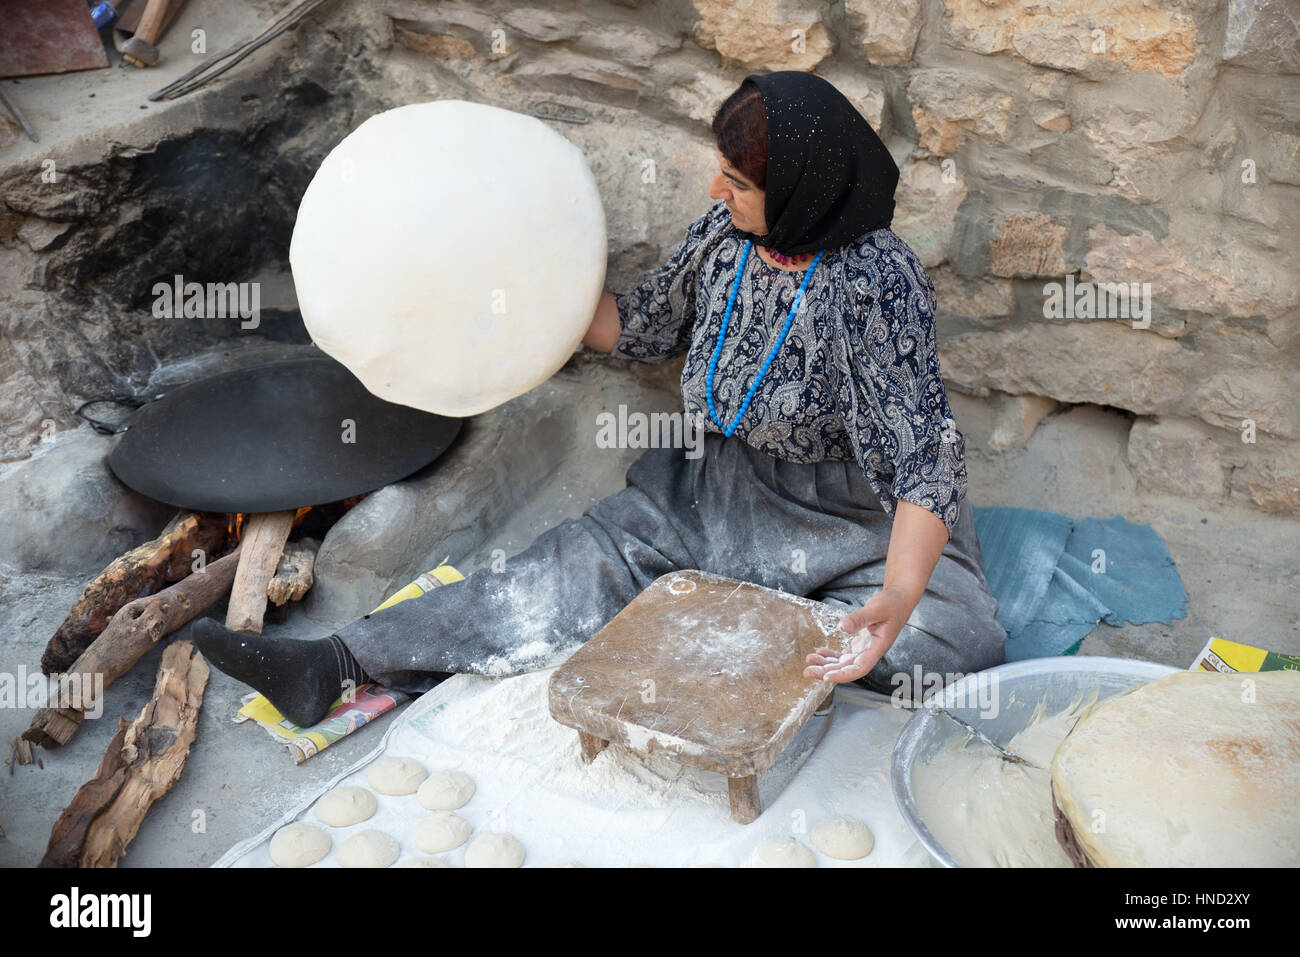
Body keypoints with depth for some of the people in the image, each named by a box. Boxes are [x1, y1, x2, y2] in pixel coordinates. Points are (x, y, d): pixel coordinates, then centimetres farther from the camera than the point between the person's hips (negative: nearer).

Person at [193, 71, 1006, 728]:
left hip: (858, 519, -3)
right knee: (583, 563, -8)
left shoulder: (875, 279, -26)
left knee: (952, 640, -27)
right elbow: (644, 325, 8)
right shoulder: (727, 232, -7)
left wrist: (896, 597, -44)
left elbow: (929, 451, -30)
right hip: (724, 488, 4)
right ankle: (335, 663, -9)